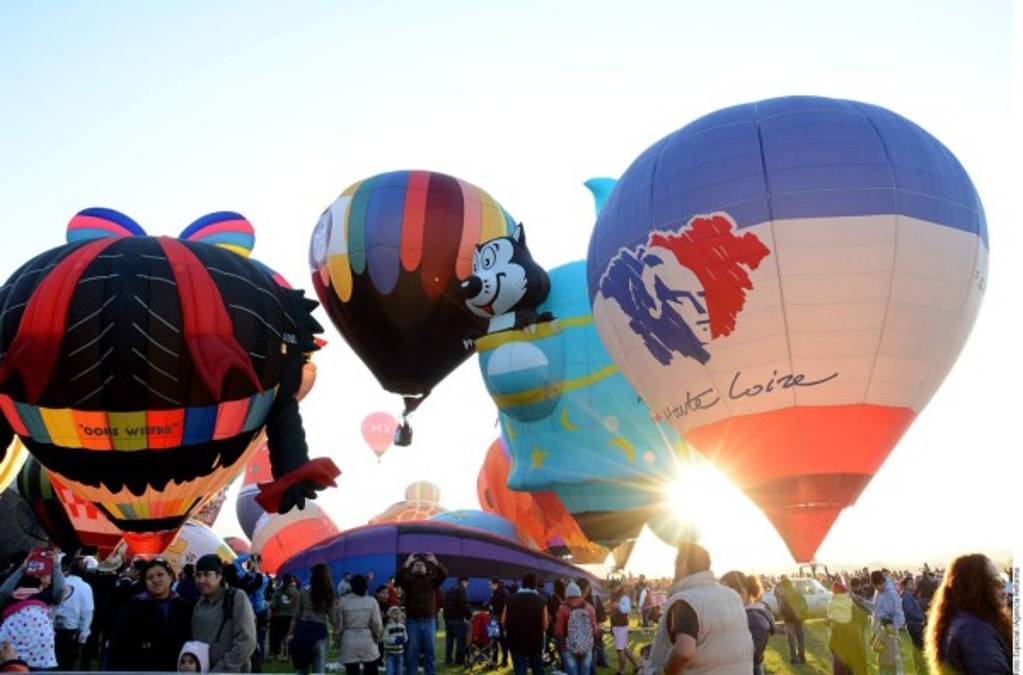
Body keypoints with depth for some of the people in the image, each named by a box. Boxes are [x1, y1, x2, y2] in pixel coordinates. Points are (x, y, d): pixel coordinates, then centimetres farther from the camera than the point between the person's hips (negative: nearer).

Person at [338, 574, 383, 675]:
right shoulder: (371, 601, -6)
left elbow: (339, 624, -3)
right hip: (367, 641, 0)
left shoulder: (343, 601, -5)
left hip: (349, 643, 0)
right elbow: (376, 623, -4)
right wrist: (378, 637, 13)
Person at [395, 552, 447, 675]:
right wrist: (407, 564, -27)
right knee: (412, 651, 4)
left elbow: (444, 575, -10)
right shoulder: (408, 580, 5)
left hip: (429, 621, 1)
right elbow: (399, 578, -16)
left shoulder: (432, 580, 7)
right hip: (412, 621, -1)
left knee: (429, 650, 6)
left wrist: (435, 563, -22)